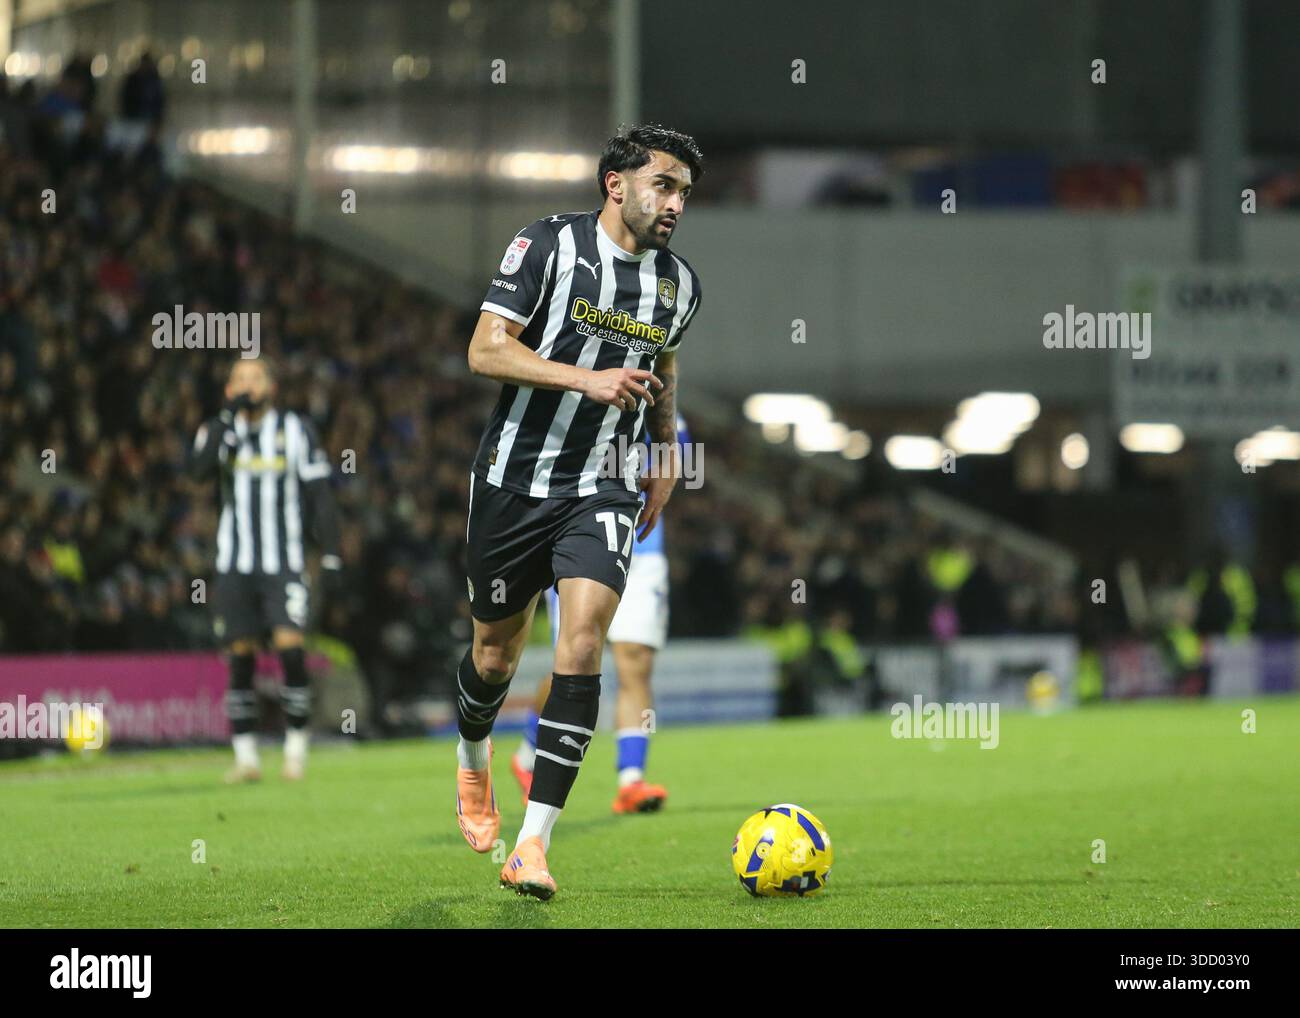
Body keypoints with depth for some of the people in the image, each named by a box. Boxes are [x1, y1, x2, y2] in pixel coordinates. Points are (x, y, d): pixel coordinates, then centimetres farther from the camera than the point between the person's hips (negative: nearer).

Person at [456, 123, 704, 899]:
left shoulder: (679, 286, 6)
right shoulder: (549, 245, -9)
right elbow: (486, 350, -15)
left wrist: (668, 457, 26)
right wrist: (587, 380, -24)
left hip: (605, 488, 2)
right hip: (515, 478, -2)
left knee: (584, 637, -19)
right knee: (497, 651, 10)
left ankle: (534, 843, -21)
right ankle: (474, 763, 47)